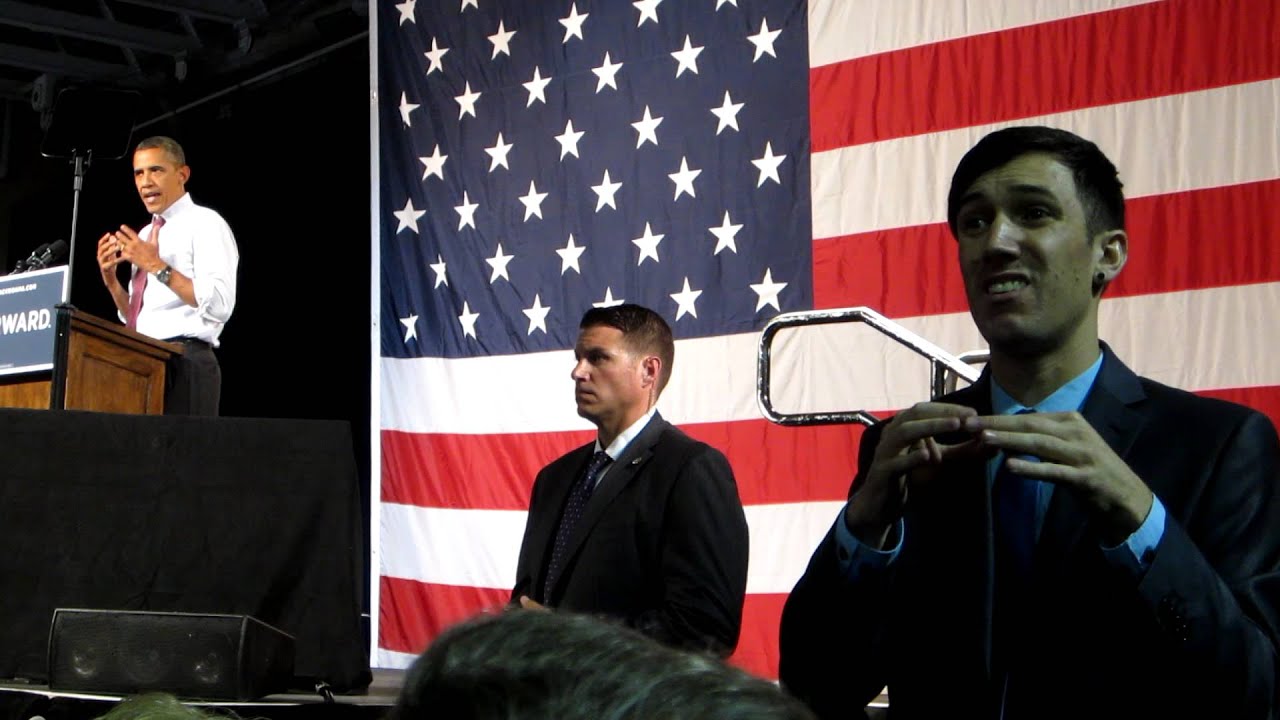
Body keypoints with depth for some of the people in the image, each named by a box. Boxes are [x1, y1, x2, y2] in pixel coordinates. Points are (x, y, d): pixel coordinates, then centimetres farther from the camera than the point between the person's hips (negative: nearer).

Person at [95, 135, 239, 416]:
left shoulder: (205, 224, -4)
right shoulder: (145, 235, 21)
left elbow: (220, 306, -17)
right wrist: (111, 280, 6)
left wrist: (157, 266, -16)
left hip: (184, 364, -7)